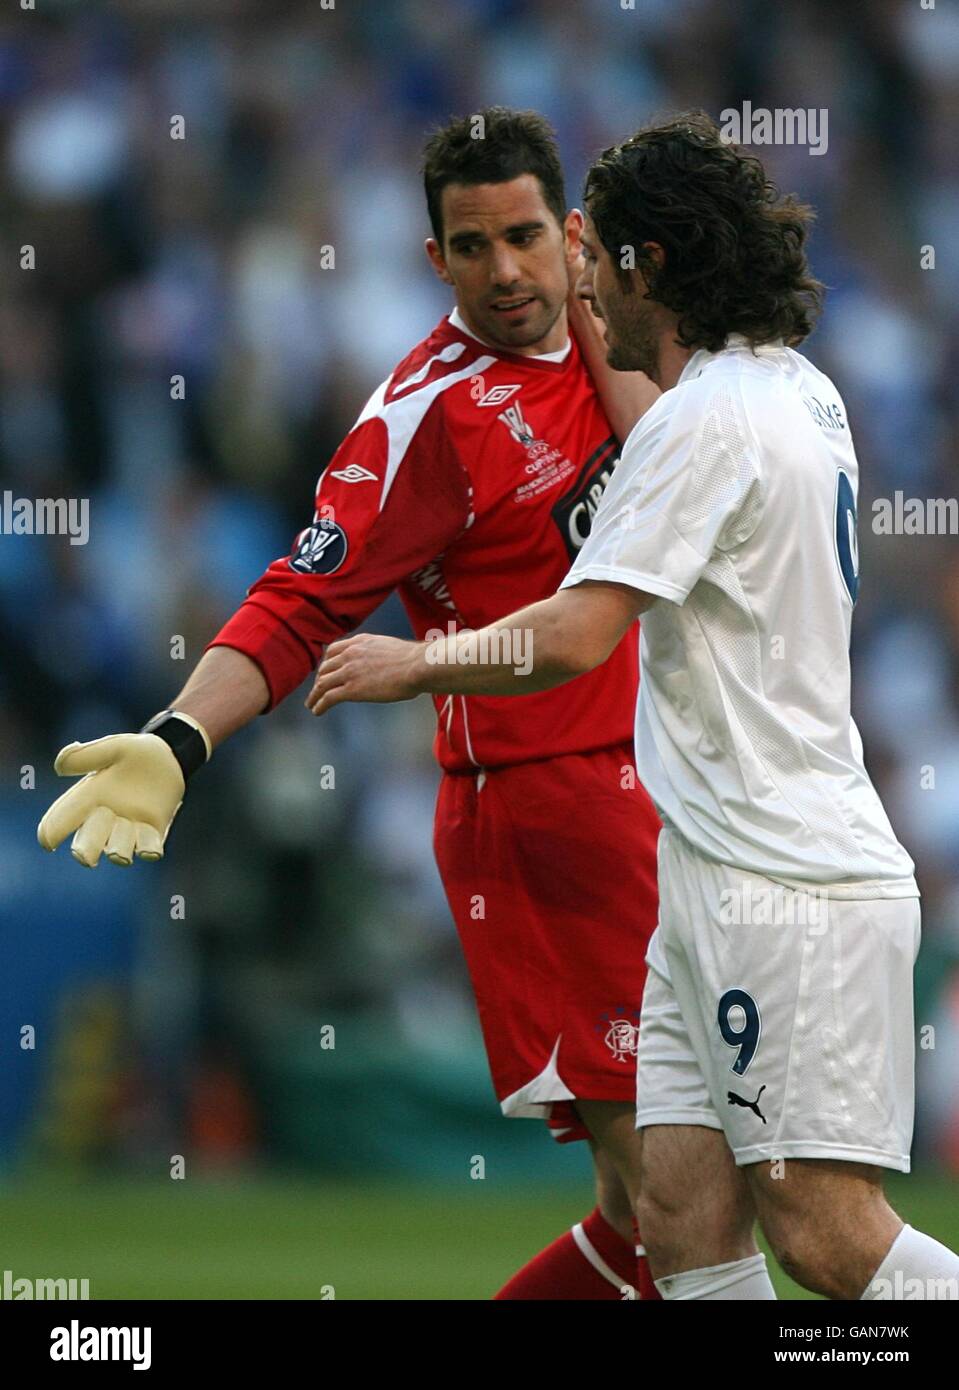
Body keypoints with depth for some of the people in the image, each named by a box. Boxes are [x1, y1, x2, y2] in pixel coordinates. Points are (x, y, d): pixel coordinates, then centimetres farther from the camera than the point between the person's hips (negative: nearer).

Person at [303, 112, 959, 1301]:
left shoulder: (709, 418, -14)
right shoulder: (797, 391, 16)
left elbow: (574, 637, -21)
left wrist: (410, 663, -6)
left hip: (789, 887, -10)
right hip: (720, 883, 10)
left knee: (826, 1240, -13)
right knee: (683, 1217, 3)